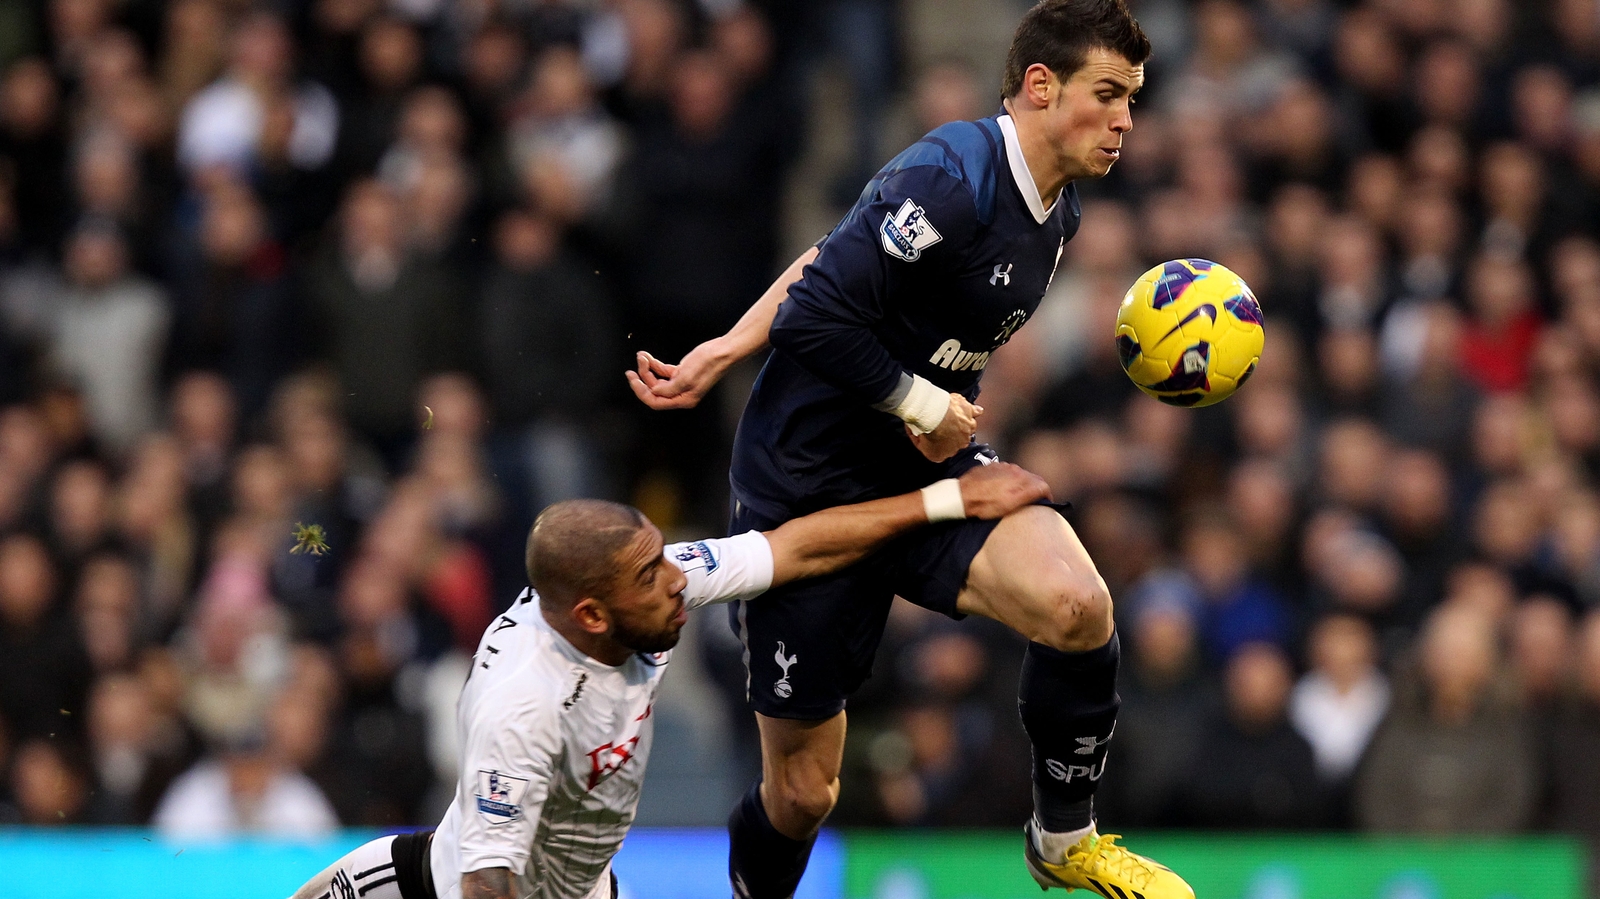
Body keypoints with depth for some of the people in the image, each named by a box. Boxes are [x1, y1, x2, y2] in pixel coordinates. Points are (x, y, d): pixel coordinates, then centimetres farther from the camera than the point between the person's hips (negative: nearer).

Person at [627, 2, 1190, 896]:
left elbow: (837, 252, 11)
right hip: (811, 482, -6)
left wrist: (729, 350, 8)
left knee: (1078, 606, -23)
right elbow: (816, 314, -28)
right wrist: (925, 406, -18)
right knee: (802, 793, 1)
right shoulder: (948, 183, -25)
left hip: (930, 470, 6)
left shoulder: (1059, 212, 4)